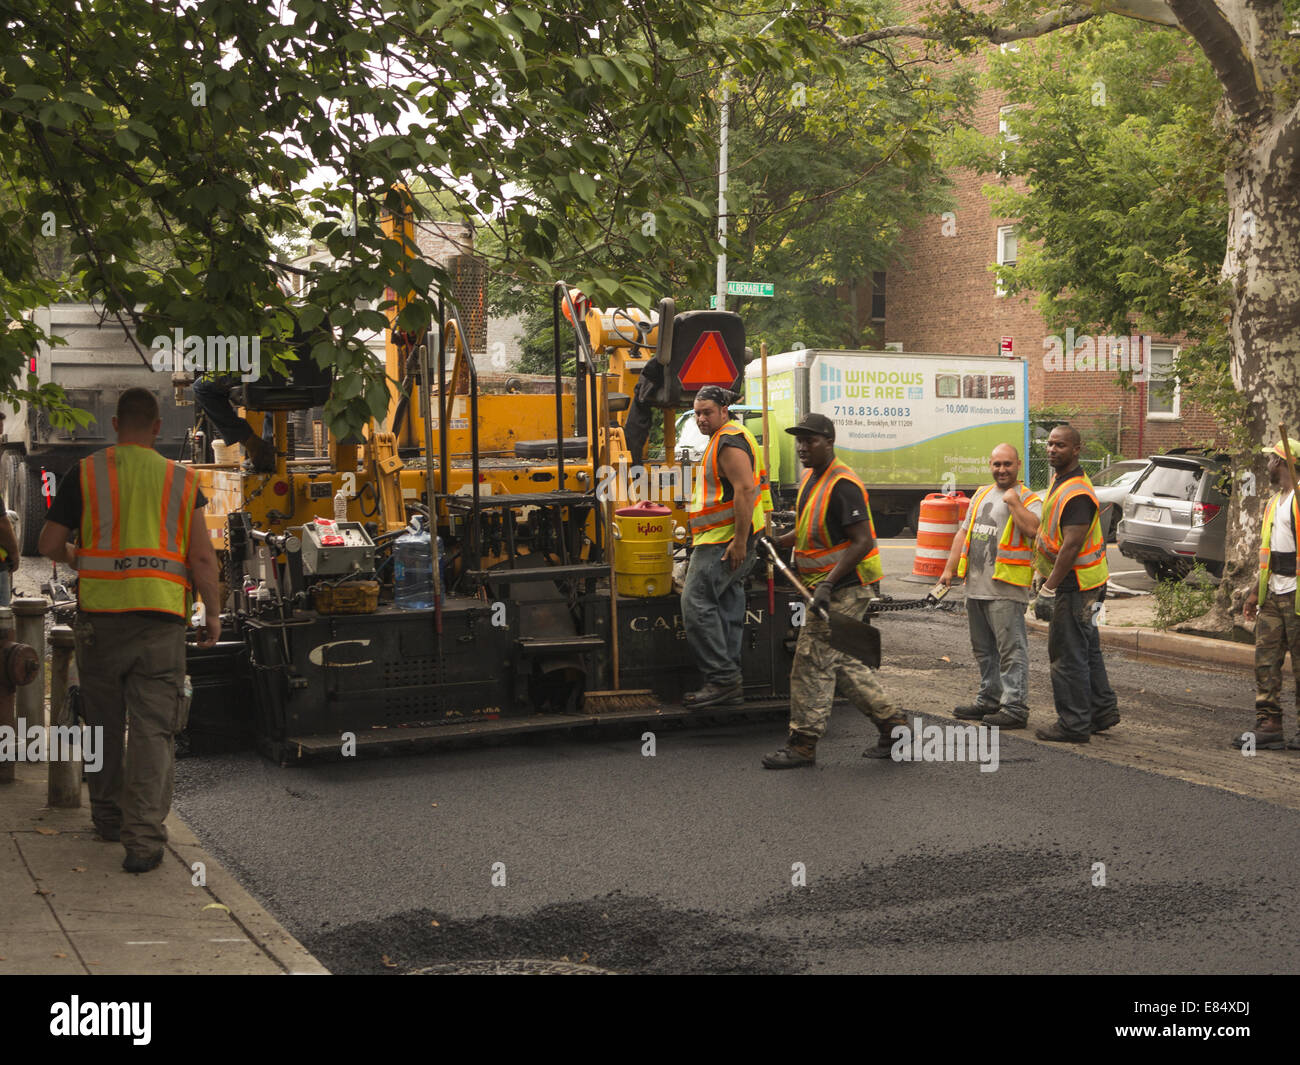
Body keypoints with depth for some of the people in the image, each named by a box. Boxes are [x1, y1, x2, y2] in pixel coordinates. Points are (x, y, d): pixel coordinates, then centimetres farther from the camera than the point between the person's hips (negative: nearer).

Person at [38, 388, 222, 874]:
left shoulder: (86, 473, 3)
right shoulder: (181, 479, 5)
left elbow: (49, 544, 5)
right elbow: (202, 558, 1)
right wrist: (213, 615, 10)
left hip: (100, 615, 1)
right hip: (162, 619, 0)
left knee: (105, 721, 17)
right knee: (153, 728, 0)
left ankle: (108, 817, 30)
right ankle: (144, 837, -9)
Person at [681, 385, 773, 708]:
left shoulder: (729, 442, -13)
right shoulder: (724, 439, 21)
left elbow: (745, 490, -23)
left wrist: (739, 541, -26)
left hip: (726, 540, -11)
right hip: (729, 541, 11)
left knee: (696, 603, -13)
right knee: (727, 609, 10)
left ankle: (722, 678, -13)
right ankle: (730, 685, 12)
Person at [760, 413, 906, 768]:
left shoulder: (843, 485, -18)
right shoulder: (810, 480, 13)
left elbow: (862, 541, -23)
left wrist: (828, 584, -27)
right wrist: (777, 543, 13)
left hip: (843, 588, -10)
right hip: (825, 584, 10)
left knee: (812, 661, -7)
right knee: (841, 660, 13)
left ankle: (803, 744, 0)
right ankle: (892, 723, 21)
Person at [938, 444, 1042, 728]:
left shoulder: (1029, 499, -3)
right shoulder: (981, 495, 19)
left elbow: (1032, 529, -23)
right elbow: (963, 533, 20)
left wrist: (1013, 501, -14)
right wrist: (949, 569, 14)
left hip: (1005, 590, -8)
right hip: (975, 586, 8)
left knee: (1010, 649, -8)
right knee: (983, 649, 15)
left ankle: (1014, 707, -6)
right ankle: (989, 700, 26)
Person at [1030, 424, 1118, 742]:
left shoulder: (1077, 493, -21)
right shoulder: (1059, 481, 13)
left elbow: (1071, 546, -25)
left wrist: (1048, 589, -24)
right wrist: (1049, 583, 22)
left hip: (1074, 585, -11)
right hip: (1074, 583, 11)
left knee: (1068, 655, -5)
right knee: (1087, 650, 18)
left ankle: (1074, 725, 1)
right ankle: (1103, 712, 28)